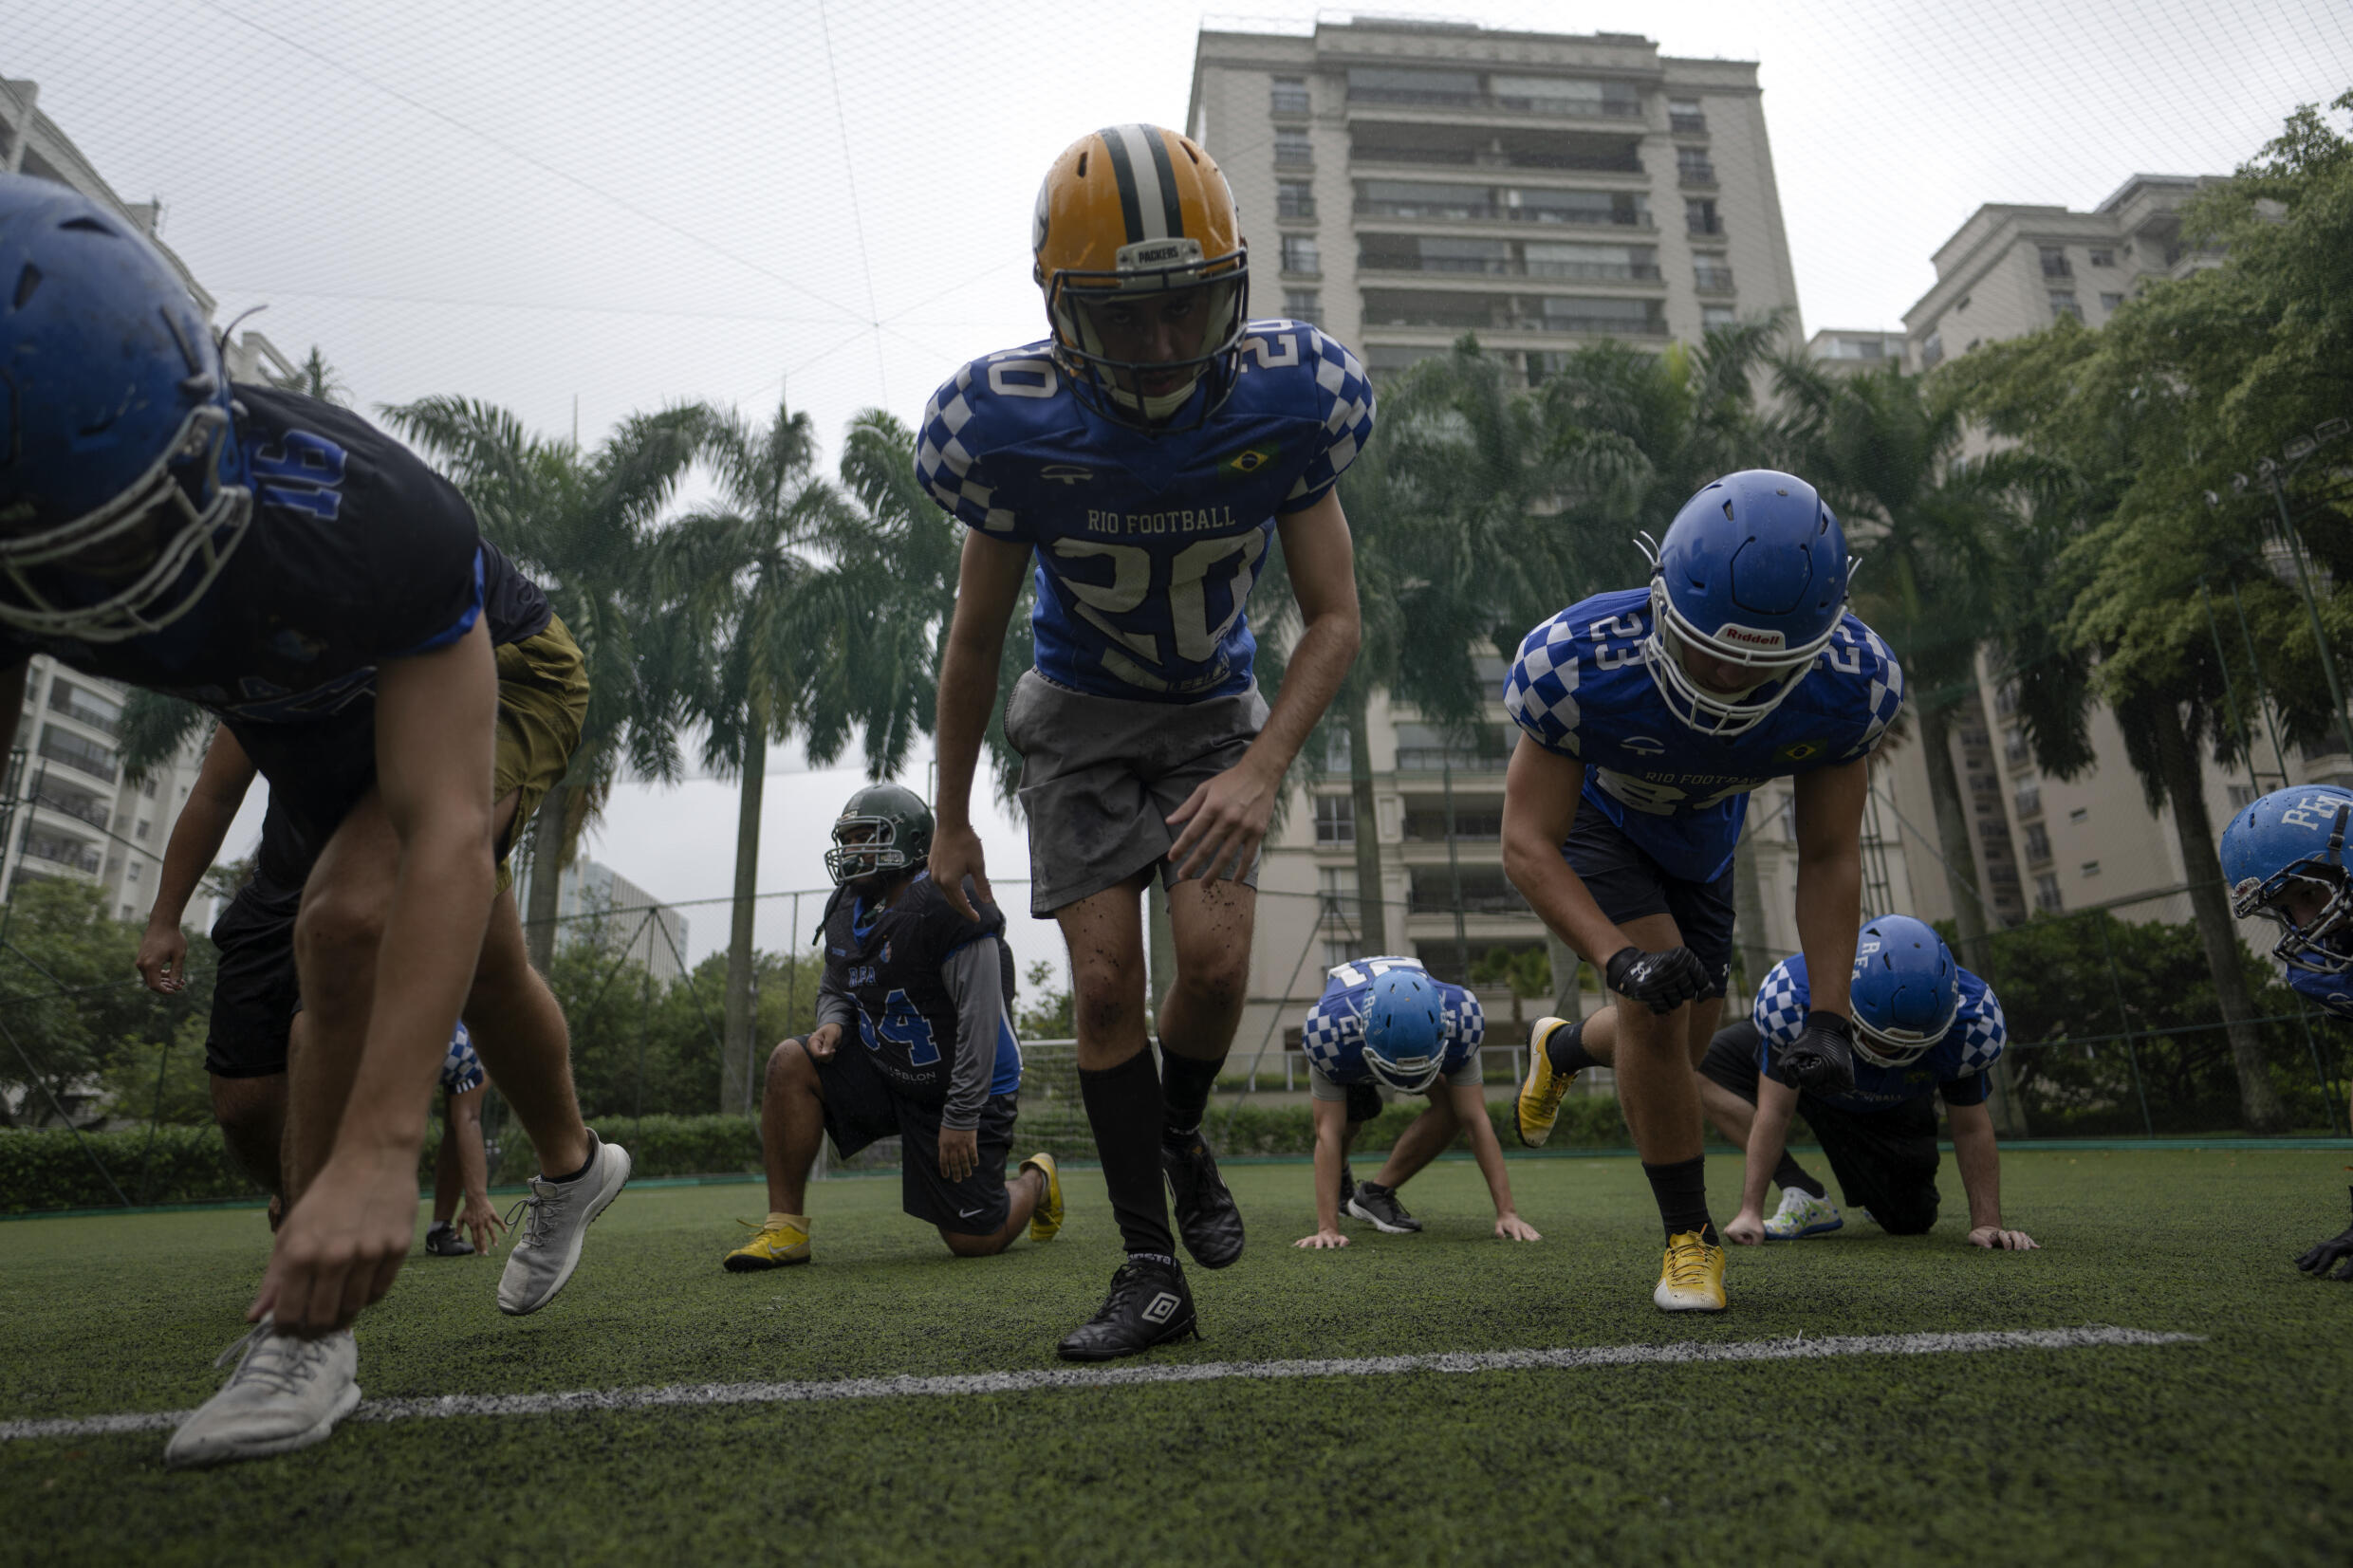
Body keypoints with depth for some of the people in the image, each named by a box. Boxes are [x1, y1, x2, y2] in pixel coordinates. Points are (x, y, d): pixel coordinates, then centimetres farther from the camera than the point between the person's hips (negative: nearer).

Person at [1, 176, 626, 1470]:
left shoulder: (364, 522, -43)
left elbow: (446, 834, -49)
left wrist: (378, 1152, -54)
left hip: (488, 677, -5)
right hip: (316, 730, 6)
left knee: (348, 927, -28)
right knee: (477, 969, 18)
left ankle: (305, 1331, -13)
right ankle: (572, 1168, 45)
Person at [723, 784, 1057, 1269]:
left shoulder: (951, 908, -23)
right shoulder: (845, 910, 2)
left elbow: (980, 1019, -24)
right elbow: (834, 988, 17)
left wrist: (961, 1117, -24)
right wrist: (832, 1022, -8)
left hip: (962, 1086, -6)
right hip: (884, 1070, 6)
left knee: (973, 1240, -3)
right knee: (791, 1063, -17)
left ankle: (1036, 1182, 32)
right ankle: (786, 1227, -10)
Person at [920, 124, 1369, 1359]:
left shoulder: (1289, 399, -21)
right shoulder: (1012, 425, -22)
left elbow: (1333, 618, -13)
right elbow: (976, 637, -8)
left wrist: (1262, 770, -30)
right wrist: (951, 821, -2)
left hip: (1215, 713, 1)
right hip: (1079, 714, 0)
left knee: (1214, 962, -14)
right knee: (1106, 977, -9)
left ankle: (1181, 1136, 21)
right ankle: (1151, 1270, 3)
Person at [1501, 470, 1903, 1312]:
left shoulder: (1850, 684, -31)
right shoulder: (1579, 662, -41)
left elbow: (1829, 860, -19)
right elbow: (1527, 844, -34)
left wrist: (1829, 1016, -27)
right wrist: (1622, 958, -48)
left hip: (1699, 837, 4)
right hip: (1593, 816, -4)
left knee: (1683, 1043, 14)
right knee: (1658, 1004, -23)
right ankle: (1690, 1237, -2)